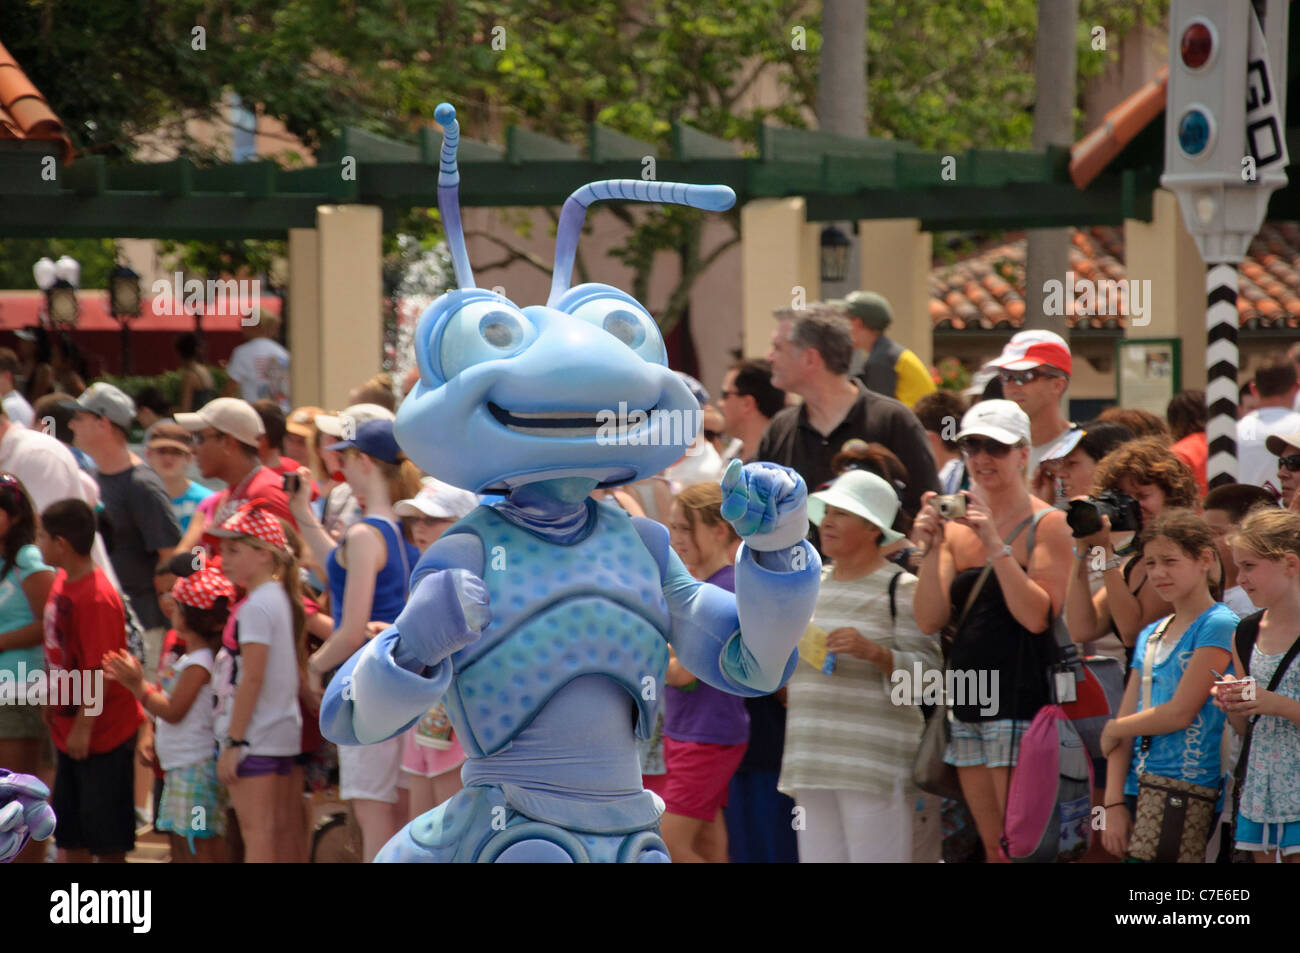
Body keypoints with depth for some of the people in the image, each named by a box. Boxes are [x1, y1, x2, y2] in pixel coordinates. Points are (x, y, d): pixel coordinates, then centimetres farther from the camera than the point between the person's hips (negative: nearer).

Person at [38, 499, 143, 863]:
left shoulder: (97, 598, -23)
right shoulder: (61, 584, 5)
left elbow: (102, 670, -23)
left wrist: (84, 727, -20)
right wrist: (51, 705, 16)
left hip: (104, 736, -9)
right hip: (69, 733, 9)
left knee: (108, 844, 0)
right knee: (71, 835, 15)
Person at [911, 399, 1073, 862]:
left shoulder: (1047, 524, -4)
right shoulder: (957, 529, 12)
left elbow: (1037, 616, -15)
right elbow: (930, 620, 5)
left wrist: (995, 544, -18)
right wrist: (930, 549, -7)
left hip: (1021, 699, -6)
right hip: (968, 701, 6)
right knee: (991, 846, 9)